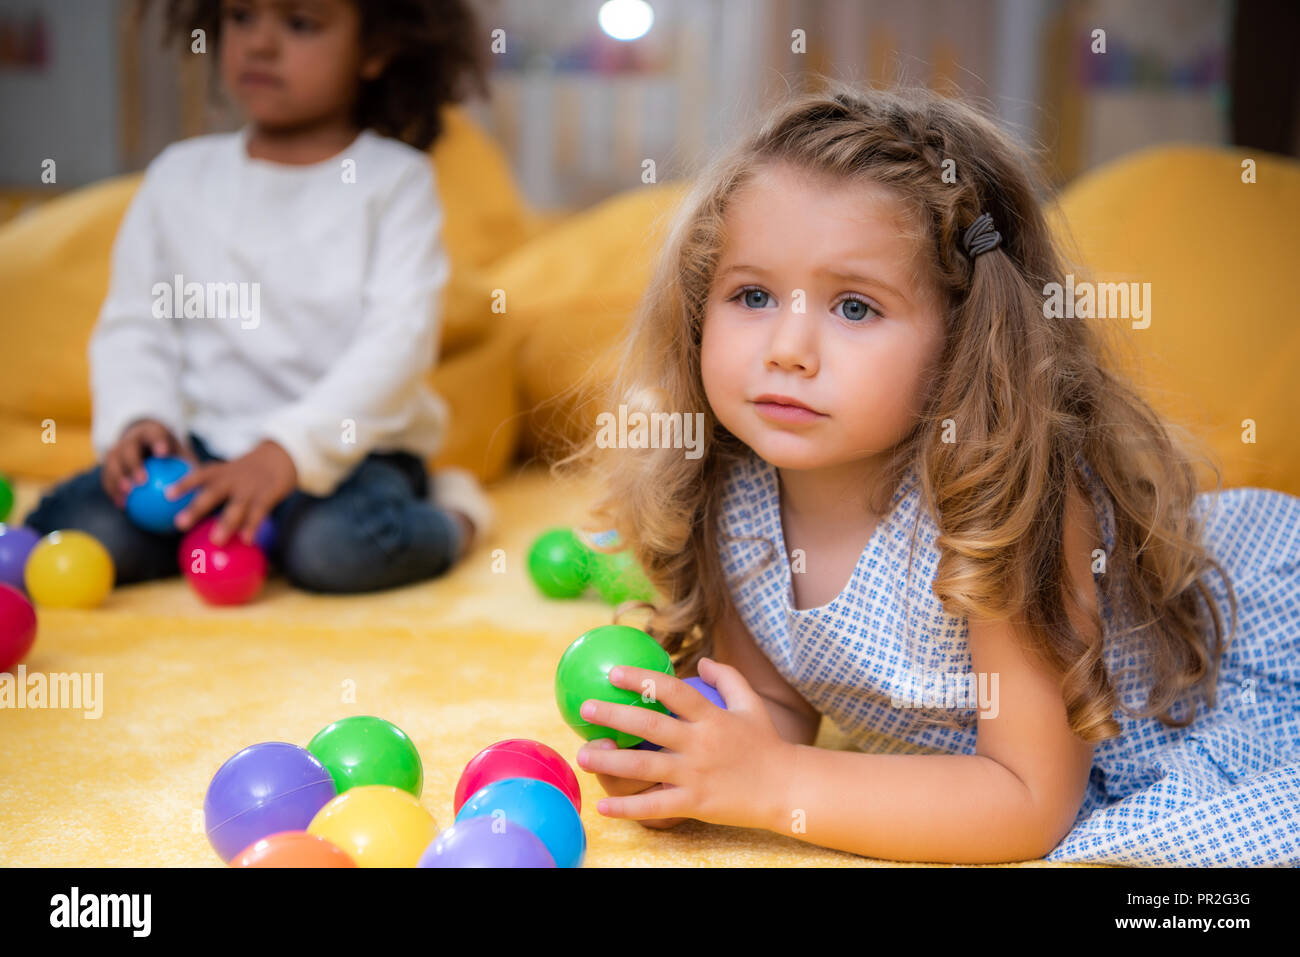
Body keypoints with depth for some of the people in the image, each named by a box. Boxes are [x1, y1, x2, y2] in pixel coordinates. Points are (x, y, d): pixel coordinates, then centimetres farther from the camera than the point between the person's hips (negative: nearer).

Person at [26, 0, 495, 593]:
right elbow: (134, 326, 10)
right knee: (68, 527, -20)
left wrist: (289, 448, -25)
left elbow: (398, 340, -13)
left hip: (349, 449, -3)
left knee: (340, 546, -35)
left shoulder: (394, 180, -1)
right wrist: (137, 419, -11)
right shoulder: (180, 176, 10)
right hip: (206, 443, 4)